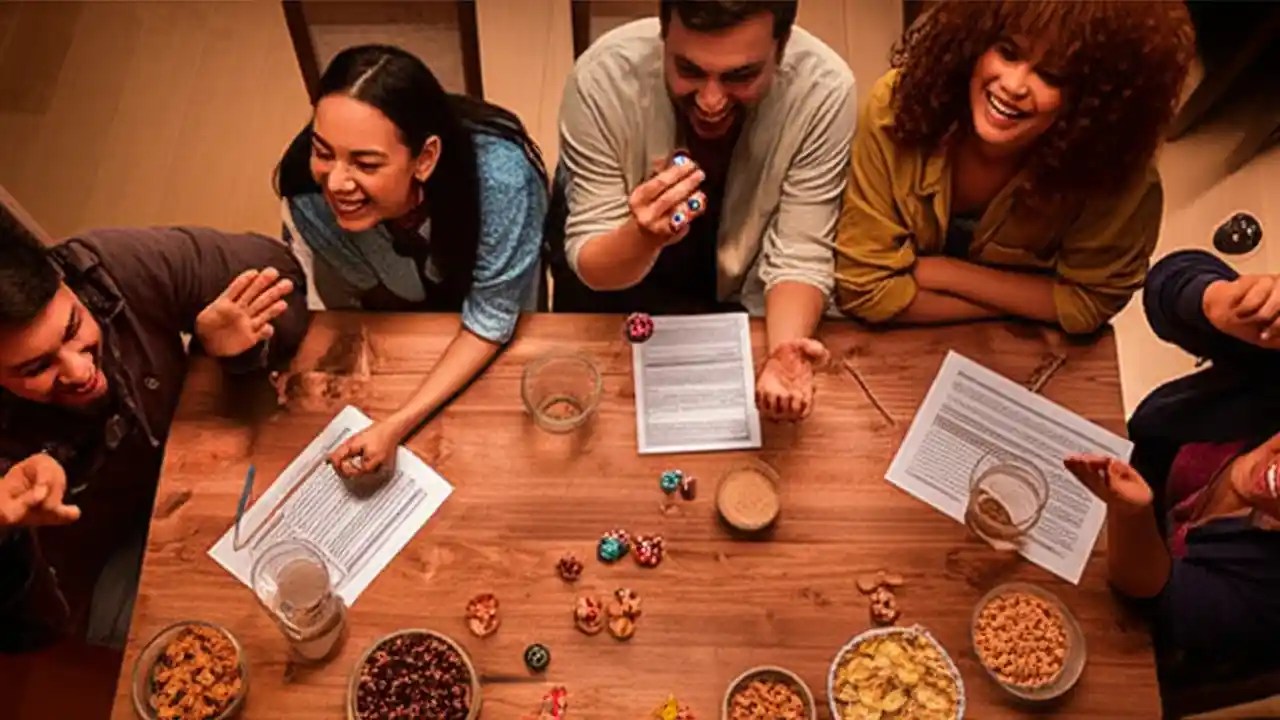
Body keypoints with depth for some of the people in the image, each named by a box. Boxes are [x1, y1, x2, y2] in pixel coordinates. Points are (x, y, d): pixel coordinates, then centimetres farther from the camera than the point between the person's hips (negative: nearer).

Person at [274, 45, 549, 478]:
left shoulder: (497, 176, -46)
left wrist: (398, 424, -42)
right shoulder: (307, 187, -37)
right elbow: (332, 309, -19)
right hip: (393, 309, 2)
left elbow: (488, 323, -33)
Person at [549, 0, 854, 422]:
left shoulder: (823, 88, -30)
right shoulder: (602, 76, -31)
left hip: (744, 284, 1)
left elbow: (800, 254, -24)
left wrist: (785, 349, -45)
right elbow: (589, 263, -25)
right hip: (622, 260, 0)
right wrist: (642, 237, -48)